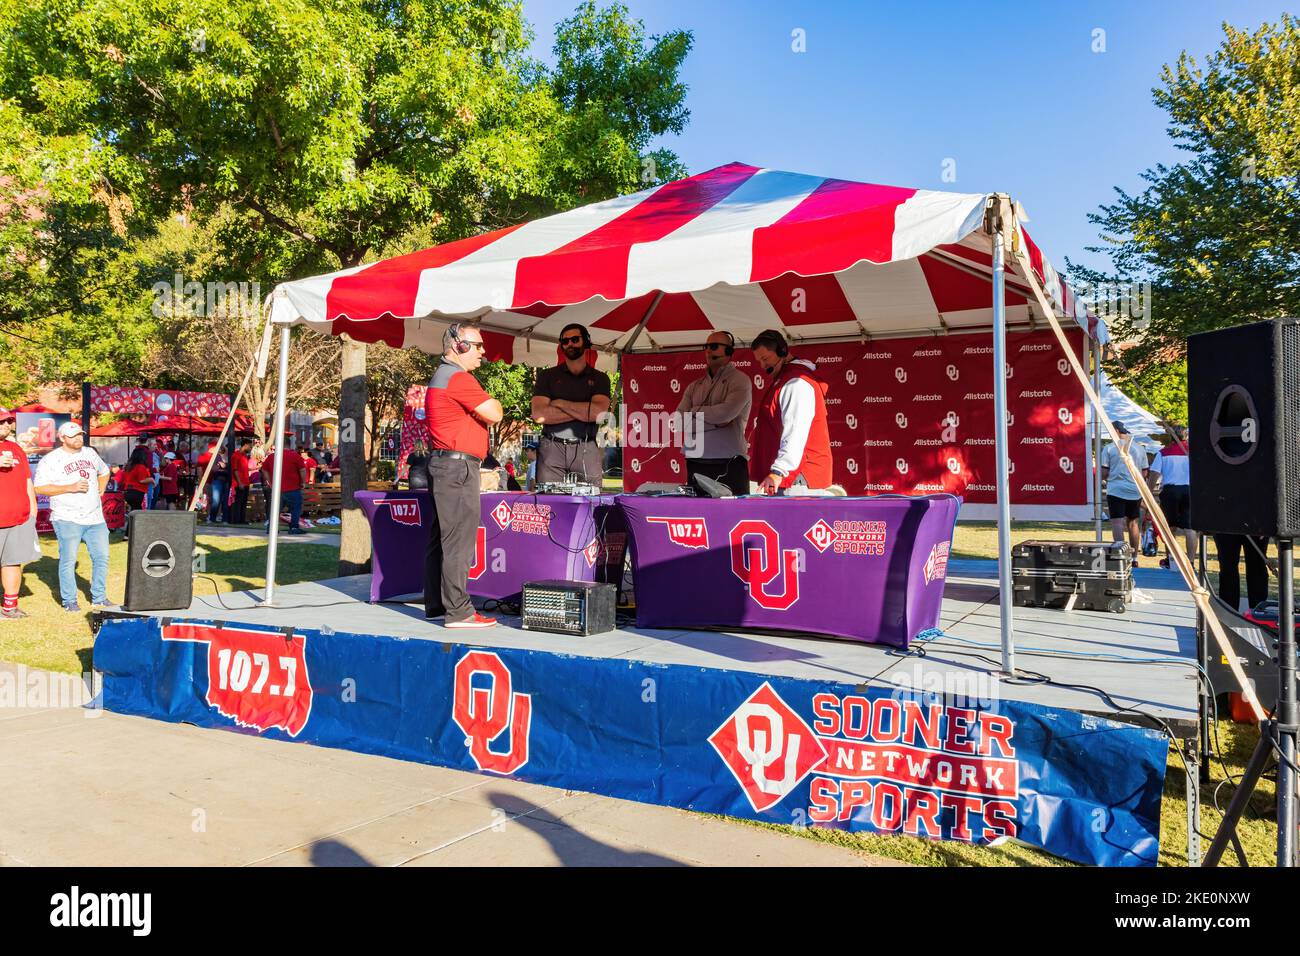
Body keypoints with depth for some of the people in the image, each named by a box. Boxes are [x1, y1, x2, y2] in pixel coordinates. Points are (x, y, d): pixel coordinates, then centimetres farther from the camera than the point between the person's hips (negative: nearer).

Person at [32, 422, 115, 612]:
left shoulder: (90, 453, 13)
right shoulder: (50, 460, -5)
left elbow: (104, 472, 30)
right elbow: (40, 488, -12)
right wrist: (70, 487, -18)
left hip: (95, 518, 5)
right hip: (68, 519, -5)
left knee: (102, 557, 5)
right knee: (68, 560, -4)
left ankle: (99, 598, 16)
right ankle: (69, 601, 8)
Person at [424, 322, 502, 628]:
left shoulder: (442, 376, 22)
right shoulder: (458, 377, -13)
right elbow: (494, 414, -15)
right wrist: (491, 402, 3)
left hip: (443, 464, 11)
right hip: (458, 465, -11)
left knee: (441, 537, 12)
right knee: (459, 538, -10)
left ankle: (436, 605, 19)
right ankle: (458, 611, -8)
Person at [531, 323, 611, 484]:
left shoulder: (599, 378, 11)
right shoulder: (547, 376, 11)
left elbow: (599, 412, -7)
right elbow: (538, 415, -4)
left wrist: (560, 403, -2)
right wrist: (584, 410, -5)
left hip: (587, 449, 0)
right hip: (551, 447, 0)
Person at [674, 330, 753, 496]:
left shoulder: (739, 380, 1)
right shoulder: (694, 386, 16)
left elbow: (727, 412, -16)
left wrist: (695, 411, 0)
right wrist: (715, 421, -8)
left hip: (729, 464, -4)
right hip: (696, 464, 5)